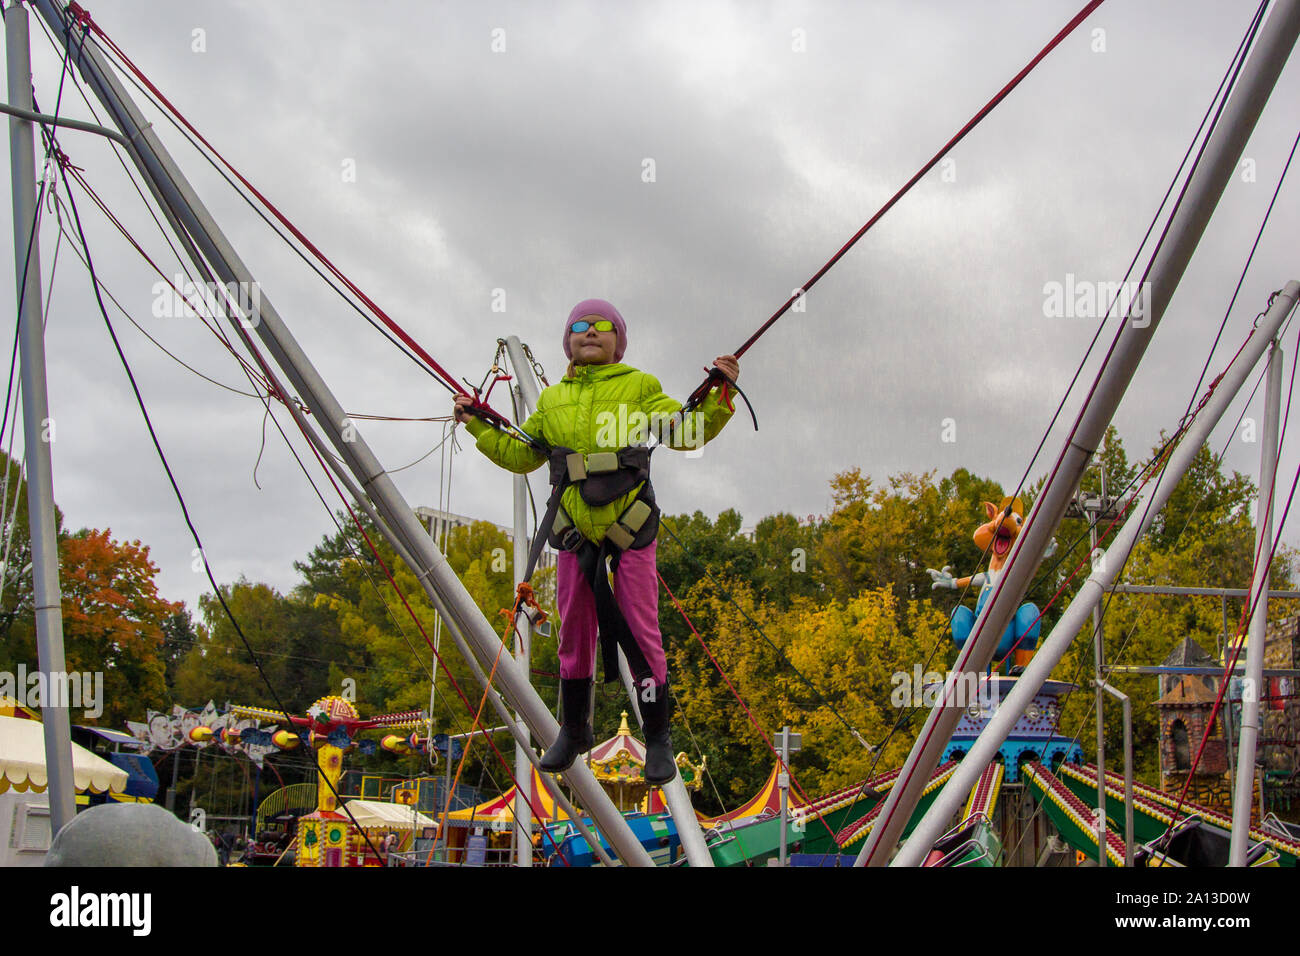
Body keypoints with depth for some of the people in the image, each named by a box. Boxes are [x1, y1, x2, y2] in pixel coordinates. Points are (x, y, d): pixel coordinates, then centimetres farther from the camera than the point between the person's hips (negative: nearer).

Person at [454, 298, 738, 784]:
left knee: (640, 631, -3)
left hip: (629, 526, -3)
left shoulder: (639, 387, 6)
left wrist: (721, 396, -16)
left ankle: (657, 739, 8)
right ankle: (574, 731, 27)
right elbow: (521, 456, 22)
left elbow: (686, 432, -2)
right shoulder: (552, 400, 16)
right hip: (574, 528, 3)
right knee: (574, 632, 10)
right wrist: (478, 427, 15)